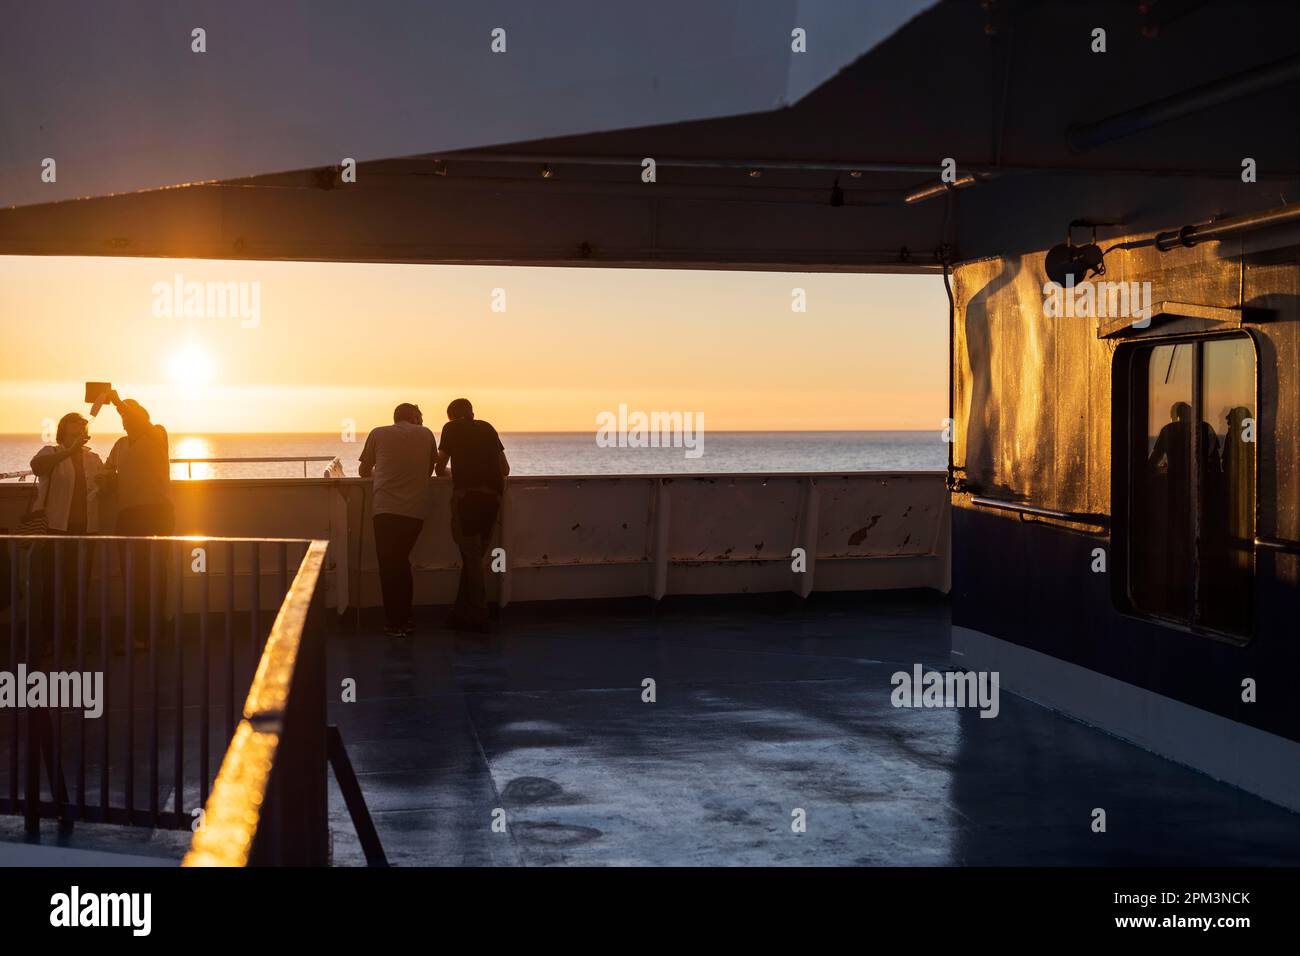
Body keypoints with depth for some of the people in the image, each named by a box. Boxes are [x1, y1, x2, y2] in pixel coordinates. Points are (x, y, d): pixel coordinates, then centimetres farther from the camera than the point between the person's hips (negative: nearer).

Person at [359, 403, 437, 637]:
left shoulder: (378, 434, 10)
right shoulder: (425, 435, 13)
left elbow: (364, 472, 19)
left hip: (385, 510, -2)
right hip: (415, 511, 2)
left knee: (389, 565, 4)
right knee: (402, 562, 16)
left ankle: (395, 623, 3)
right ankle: (404, 620, 19)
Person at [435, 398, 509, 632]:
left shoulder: (452, 428, 9)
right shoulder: (487, 428, 21)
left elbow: (440, 467, 14)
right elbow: (505, 468, 21)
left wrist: (443, 472, 37)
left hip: (467, 495, -5)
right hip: (493, 496, 5)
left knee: (471, 554, -1)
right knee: (475, 555, 11)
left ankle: (477, 617, -2)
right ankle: (462, 612, 17)